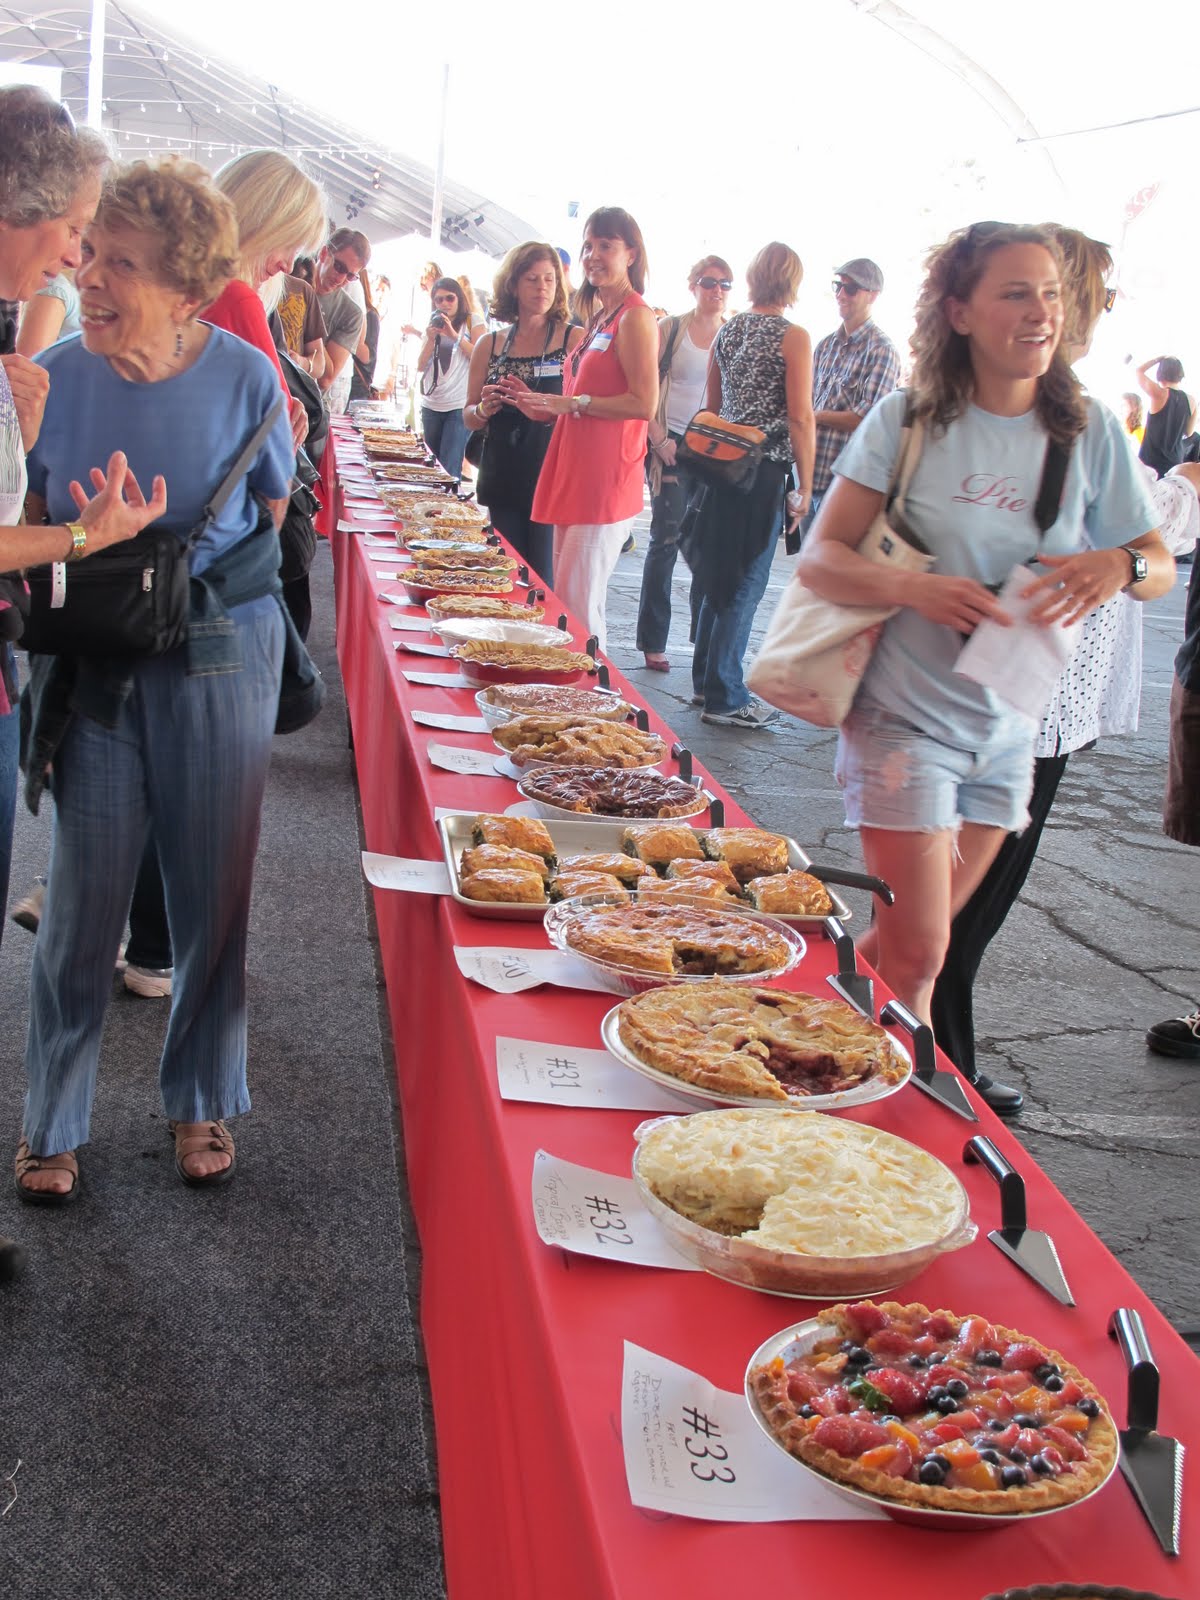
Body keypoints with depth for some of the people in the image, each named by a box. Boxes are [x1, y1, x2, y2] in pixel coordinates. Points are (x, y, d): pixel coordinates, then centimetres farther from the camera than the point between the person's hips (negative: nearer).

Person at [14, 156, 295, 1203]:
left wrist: (192, 586, -7)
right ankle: (53, 1121, 24)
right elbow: (33, 520, 5)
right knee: (84, 902, 4)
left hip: (219, 664, -1)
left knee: (214, 898, 10)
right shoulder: (58, 375, -7)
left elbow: (273, 509, 3)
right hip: (94, 669, 1)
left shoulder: (244, 376, -11)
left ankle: (202, 1103, 31)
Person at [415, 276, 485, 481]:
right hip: (431, 405, 5)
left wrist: (455, 335, -14)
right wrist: (431, 339, -4)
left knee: (449, 470, -13)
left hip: (460, 406, -5)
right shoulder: (433, 326, 16)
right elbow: (421, 366, 10)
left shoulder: (472, 322, 3)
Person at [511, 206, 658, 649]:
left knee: (578, 605, -9)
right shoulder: (599, 317, 18)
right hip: (575, 477, 10)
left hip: (606, 479, -10)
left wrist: (574, 402, -17)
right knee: (564, 601, 13)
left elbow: (644, 404, -18)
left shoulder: (635, 317, -10)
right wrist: (545, 408, 12)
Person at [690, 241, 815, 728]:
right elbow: (800, 418, -13)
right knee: (746, 584, -1)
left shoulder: (727, 330, 9)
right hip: (766, 471, -7)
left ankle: (705, 680, 26)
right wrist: (806, 487, -7)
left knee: (719, 576, 17)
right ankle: (724, 698, 3)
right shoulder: (793, 337, -10)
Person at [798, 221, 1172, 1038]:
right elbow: (820, 558, -10)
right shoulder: (909, 421, -8)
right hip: (904, 717, -4)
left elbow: (1161, 565, 4)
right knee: (915, 955, -6)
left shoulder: (1090, 430, -1)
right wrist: (916, 589, -28)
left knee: (914, 944, 16)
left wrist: (1120, 565, -20)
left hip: (1009, 728, 4)